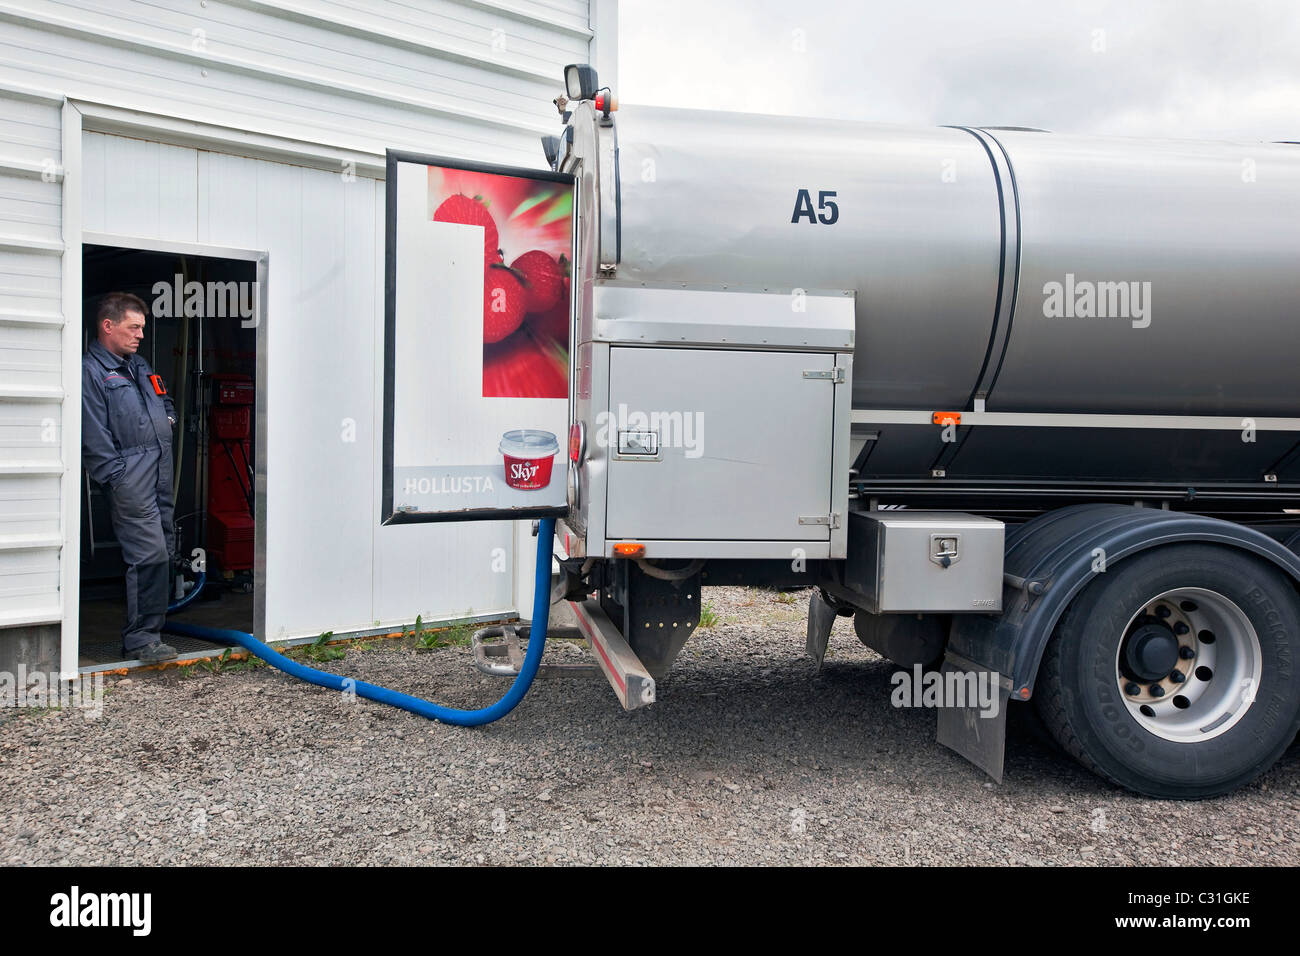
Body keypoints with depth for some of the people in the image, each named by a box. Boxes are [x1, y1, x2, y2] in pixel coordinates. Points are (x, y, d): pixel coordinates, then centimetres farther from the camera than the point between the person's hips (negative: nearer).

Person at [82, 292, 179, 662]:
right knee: (149, 554, -12)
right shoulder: (90, 371, -7)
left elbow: (165, 400, 38)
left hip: (161, 474, 9)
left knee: (164, 551, 11)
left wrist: (168, 417, 17)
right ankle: (141, 639, -5)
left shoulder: (139, 365, 21)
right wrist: (118, 478, -15)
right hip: (131, 480, -9)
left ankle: (148, 623, 22)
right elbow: (95, 437, -12)